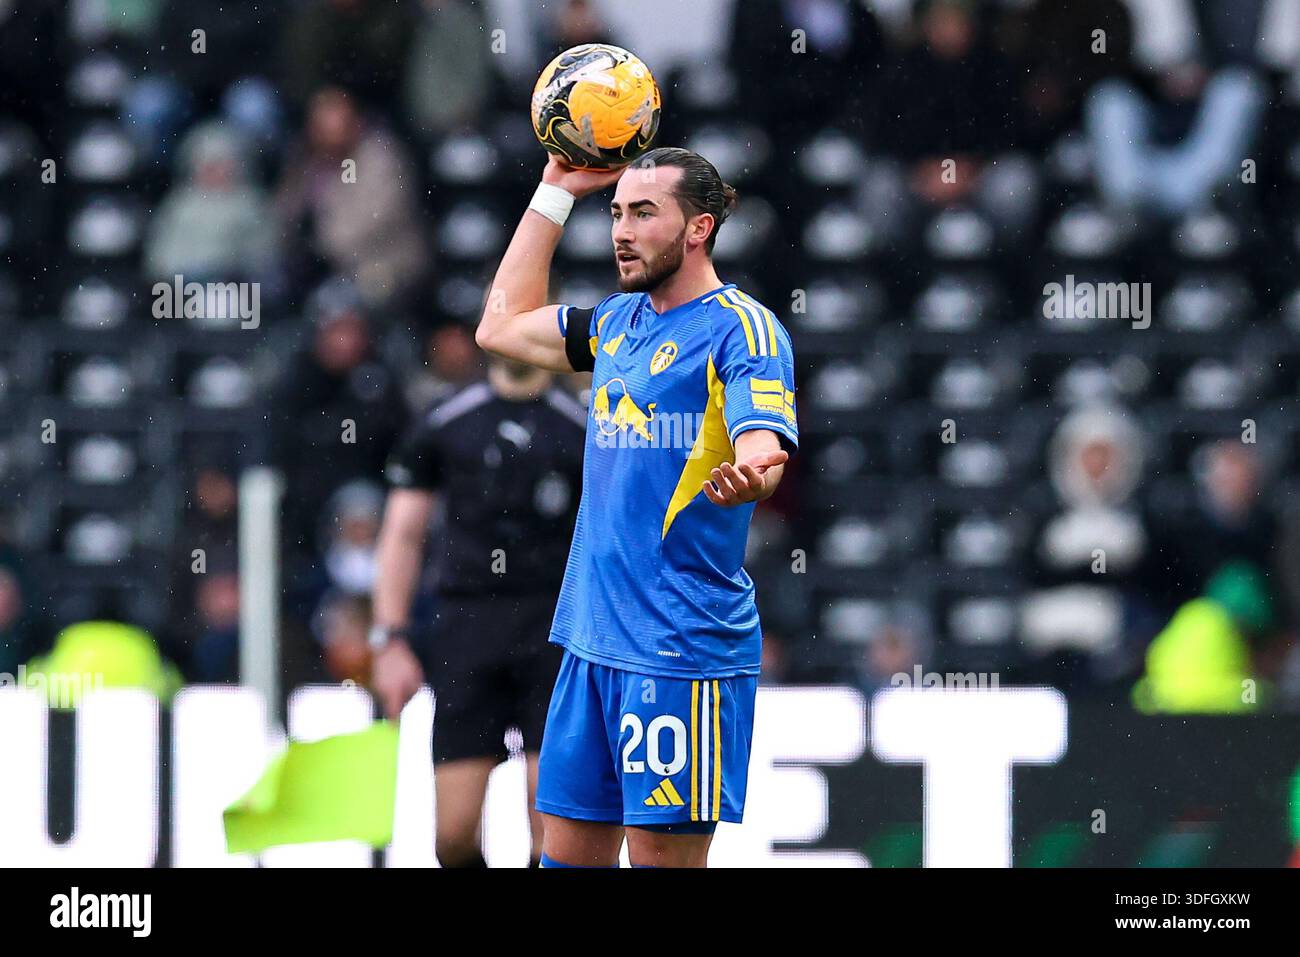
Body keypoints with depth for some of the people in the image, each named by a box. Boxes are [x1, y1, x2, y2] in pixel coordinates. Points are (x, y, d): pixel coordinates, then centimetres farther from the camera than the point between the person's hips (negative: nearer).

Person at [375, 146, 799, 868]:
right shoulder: (620, 321, 16)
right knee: (570, 848, 8)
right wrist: (556, 192, 25)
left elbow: (763, 448, -23)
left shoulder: (741, 329, -9)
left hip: (684, 646, -8)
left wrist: (750, 475, -48)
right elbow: (502, 325, 29)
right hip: (593, 639, 8)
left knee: (664, 852, -7)